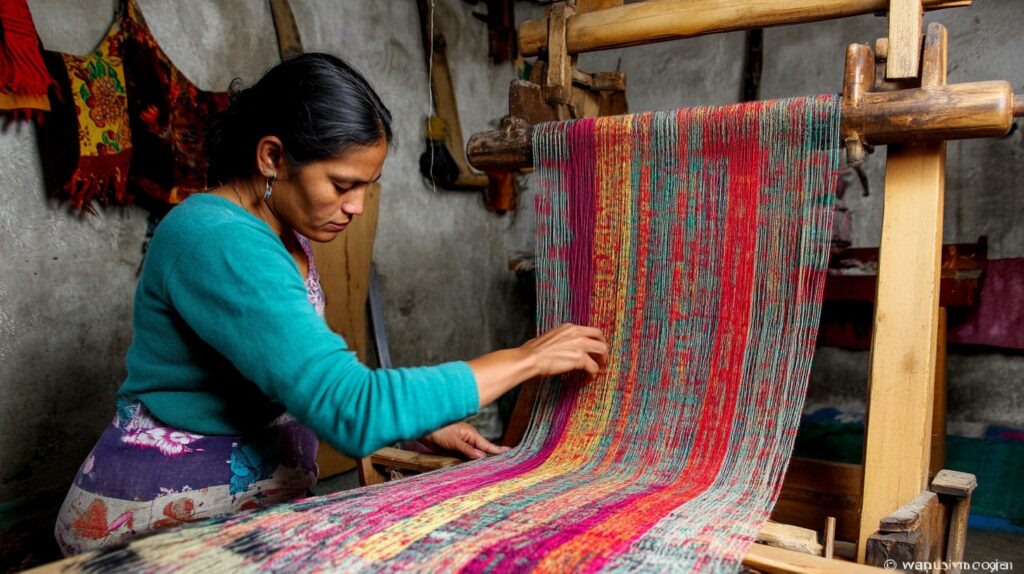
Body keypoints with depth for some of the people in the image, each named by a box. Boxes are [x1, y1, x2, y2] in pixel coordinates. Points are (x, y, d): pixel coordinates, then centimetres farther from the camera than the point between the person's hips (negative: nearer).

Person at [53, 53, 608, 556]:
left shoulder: (285, 235, 4)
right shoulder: (217, 242, -24)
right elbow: (353, 410, -31)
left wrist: (425, 424, 3)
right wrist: (527, 359, -23)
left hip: (262, 498, 8)